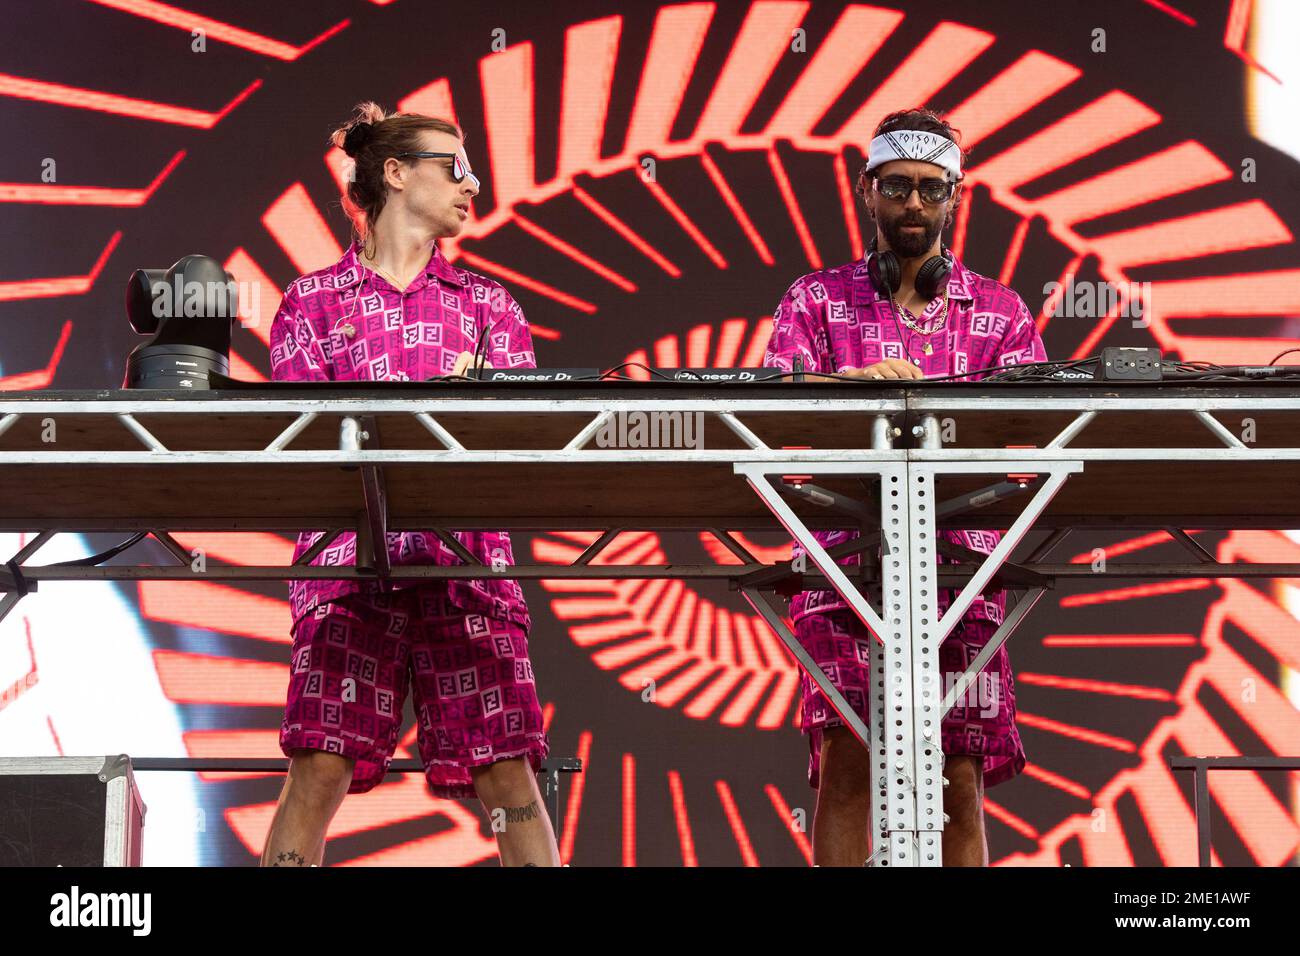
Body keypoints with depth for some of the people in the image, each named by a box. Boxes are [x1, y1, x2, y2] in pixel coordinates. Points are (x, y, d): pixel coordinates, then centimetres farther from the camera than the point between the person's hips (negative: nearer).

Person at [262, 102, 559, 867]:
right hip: (352, 559, -2)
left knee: (507, 775, -5)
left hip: (467, 559, 2)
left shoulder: (488, 306, 19)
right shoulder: (314, 302, 11)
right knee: (321, 768, -11)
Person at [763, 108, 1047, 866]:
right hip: (847, 555, -1)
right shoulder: (816, 303, 12)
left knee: (960, 779, 0)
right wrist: (855, 383, -21)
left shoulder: (1000, 314, 13)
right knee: (846, 759, -12)